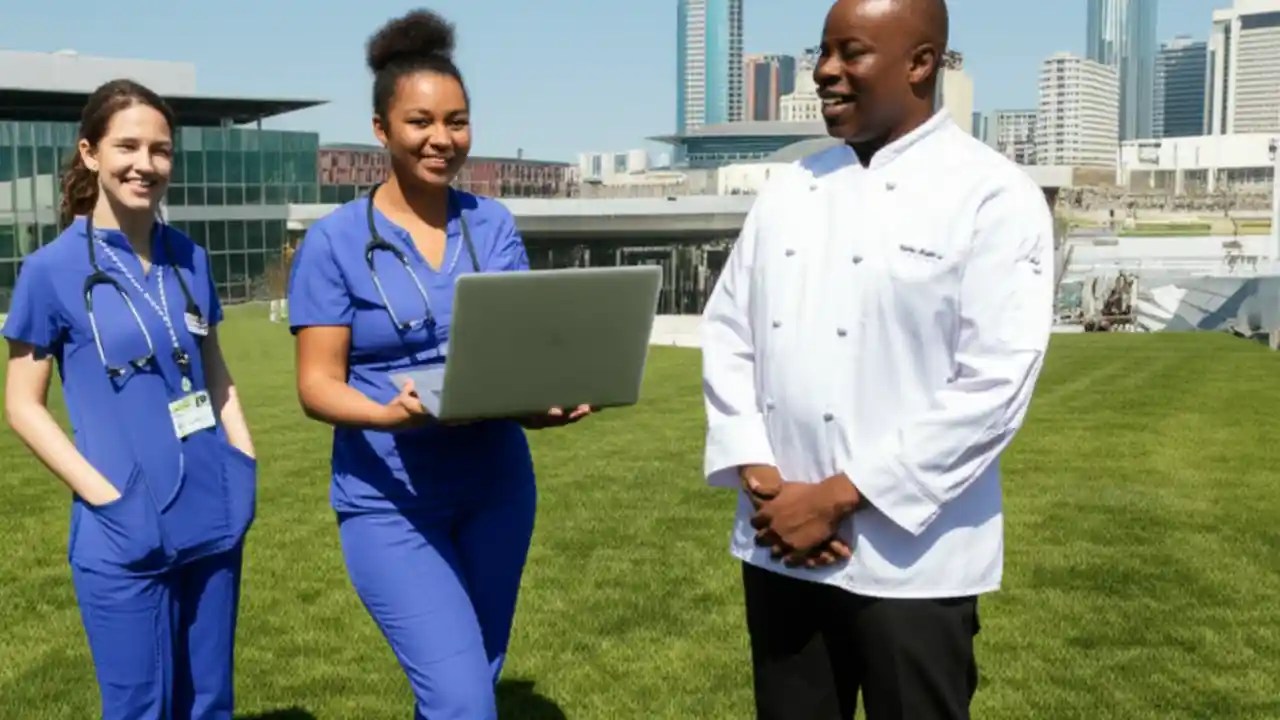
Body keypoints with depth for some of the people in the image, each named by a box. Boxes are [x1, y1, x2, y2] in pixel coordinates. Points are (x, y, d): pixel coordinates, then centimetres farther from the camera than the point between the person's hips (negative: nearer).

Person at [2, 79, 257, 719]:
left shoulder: (189, 259, 5)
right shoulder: (52, 269, -8)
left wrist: (246, 464, 3)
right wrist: (103, 492, -14)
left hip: (213, 523, 5)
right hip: (124, 536, -4)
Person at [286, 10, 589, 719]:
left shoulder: (493, 225, 4)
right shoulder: (335, 241, -6)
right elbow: (318, 383, -9)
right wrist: (386, 414, -30)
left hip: (495, 488, 4)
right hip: (389, 501, -4)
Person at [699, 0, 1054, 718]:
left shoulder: (994, 196, -8)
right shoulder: (790, 187, 9)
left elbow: (994, 384, -14)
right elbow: (727, 333, 8)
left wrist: (838, 497, -15)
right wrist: (759, 478, -7)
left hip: (909, 559, -5)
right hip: (778, 541, 5)